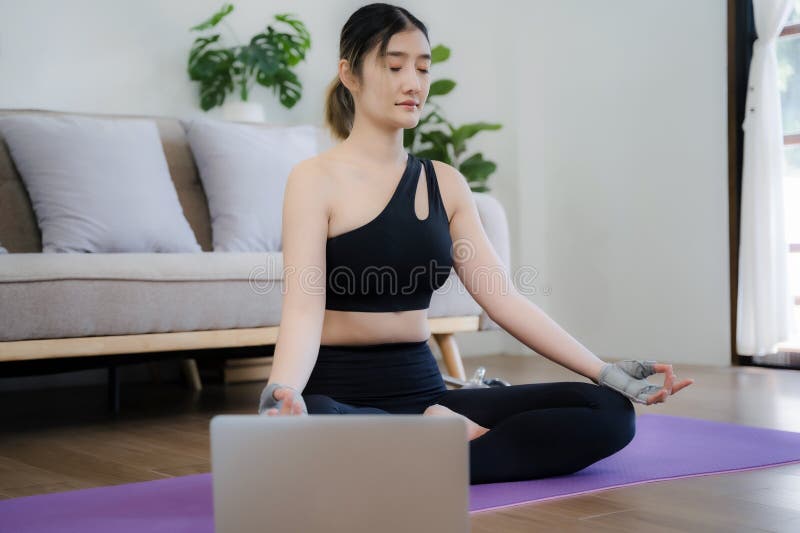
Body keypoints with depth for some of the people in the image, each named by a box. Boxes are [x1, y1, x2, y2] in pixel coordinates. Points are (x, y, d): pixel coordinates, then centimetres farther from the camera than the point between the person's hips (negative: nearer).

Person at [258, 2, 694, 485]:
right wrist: (283, 393, -37)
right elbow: (303, 309, -17)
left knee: (608, 410, -10)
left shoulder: (445, 183, 10)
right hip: (338, 398, -4)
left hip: (423, 392, 5)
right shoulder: (316, 179, -6)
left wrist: (604, 370, -4)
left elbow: (503, 297, 5)